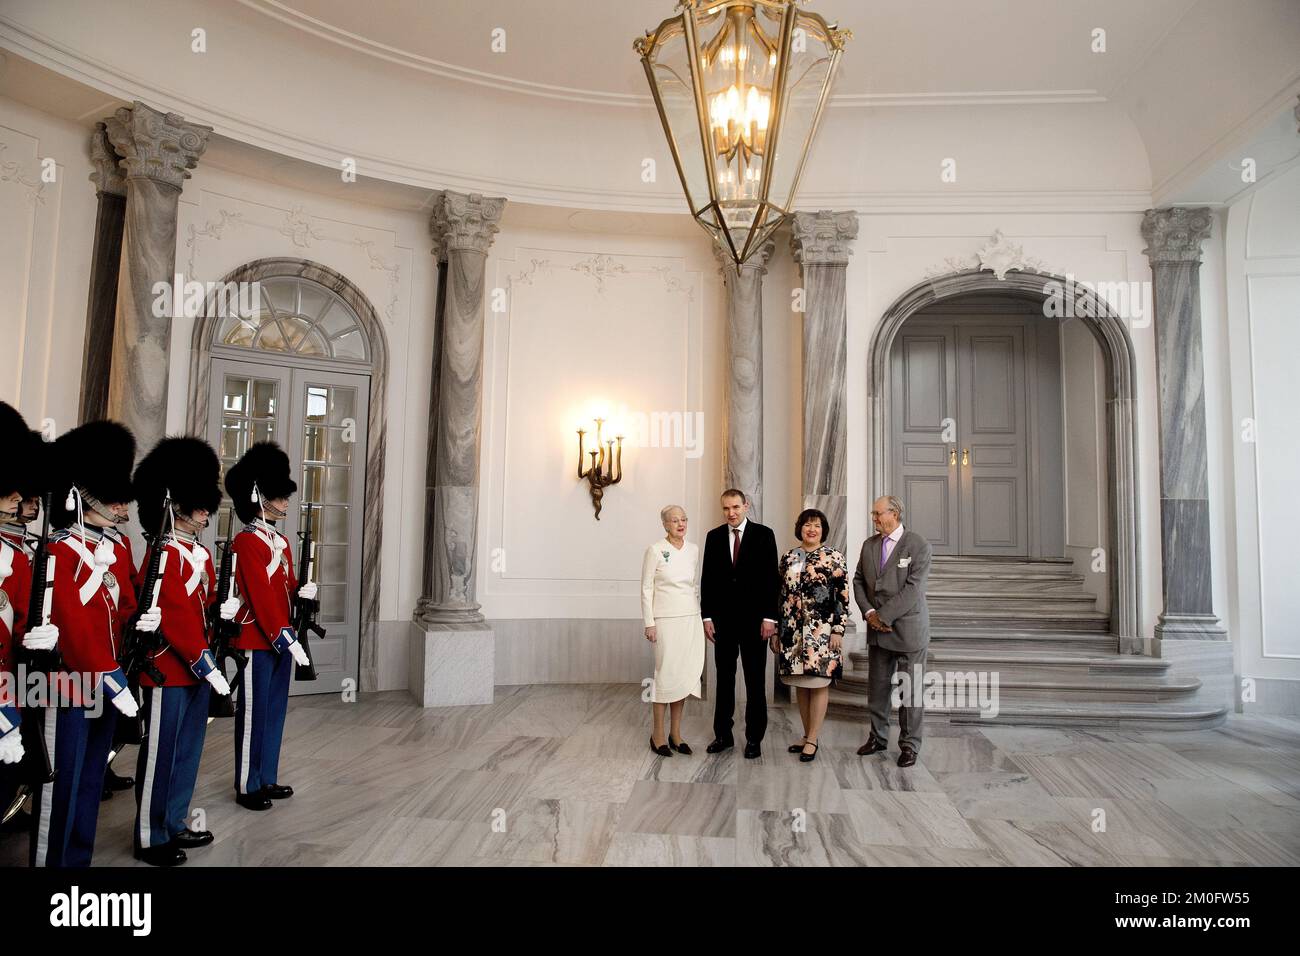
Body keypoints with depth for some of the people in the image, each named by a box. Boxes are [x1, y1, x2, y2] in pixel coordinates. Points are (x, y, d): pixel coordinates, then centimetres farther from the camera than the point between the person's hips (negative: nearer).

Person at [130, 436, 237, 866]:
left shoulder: (201, 554, 12)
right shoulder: (163, 556, -17)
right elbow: (174, 618, -22)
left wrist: (222, 608, -3)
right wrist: (206, 666, -22)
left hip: (197, 669, 9)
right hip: (170, 671, -9)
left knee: (188, 750, 17)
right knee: (160, 754, 3)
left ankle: (175, 823, 31)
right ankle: (151, 839, 16)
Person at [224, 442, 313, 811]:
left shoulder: (282, 542, 14)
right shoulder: (246, 542, -14)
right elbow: (261, 598, -20)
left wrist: (303, 591, -6)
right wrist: (287, 640, -22)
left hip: (280, 639, 9)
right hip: (256, 641, -9)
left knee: (275, 711, 15)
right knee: (253, 713, 1)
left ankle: (268, 779, 26)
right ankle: (248, 787, 12)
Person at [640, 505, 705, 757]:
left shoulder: (694, 550, 8)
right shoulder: (655, 550, -6)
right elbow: (646, 588, -6)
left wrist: (700, 616, 12)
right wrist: (649, 623, -9)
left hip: (691, 619, 5)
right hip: (666, 620, -5)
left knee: (685, 674, 6)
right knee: (666, 673, -3)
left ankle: (675, 733, 18)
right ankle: (658, 734, 11)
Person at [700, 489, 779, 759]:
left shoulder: (763, 535, -2)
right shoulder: (714, 537, 6)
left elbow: (772, 578, -4)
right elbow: (707, 579, 6)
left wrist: (769, 617, -9)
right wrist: (707, 616, 1)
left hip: (754, 618, -2)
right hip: (723, 619, 3)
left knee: (755, 680, 5)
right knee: (724, 678, 10)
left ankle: (754, 738, 14)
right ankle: (723, 734, 19)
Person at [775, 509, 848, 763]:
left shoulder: (834, 557, -3)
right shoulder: (789, 557, 9)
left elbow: (843, 596, -5)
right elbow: (782, 595, 12)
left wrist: (838, 630, -11)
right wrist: (776, 630, 11)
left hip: (822, 631, -4)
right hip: (793, 630, 4)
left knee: (819, 683, 1)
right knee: (800, 683, 11)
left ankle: (812, 740, 9)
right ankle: (807, 734, 23)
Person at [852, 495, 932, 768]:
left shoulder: (918, 545, -9)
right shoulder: (869, 545, 9)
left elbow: (912, 588, -16)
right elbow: (858, 580, 10)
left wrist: (883, 616, -17)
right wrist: (869, 612, -6)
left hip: (908, 629, -5)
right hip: (877, 630, 5)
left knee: (910, 690, 3)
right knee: (877, 687, 12)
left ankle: (909, 745, 16)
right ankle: (878, 738, 25)